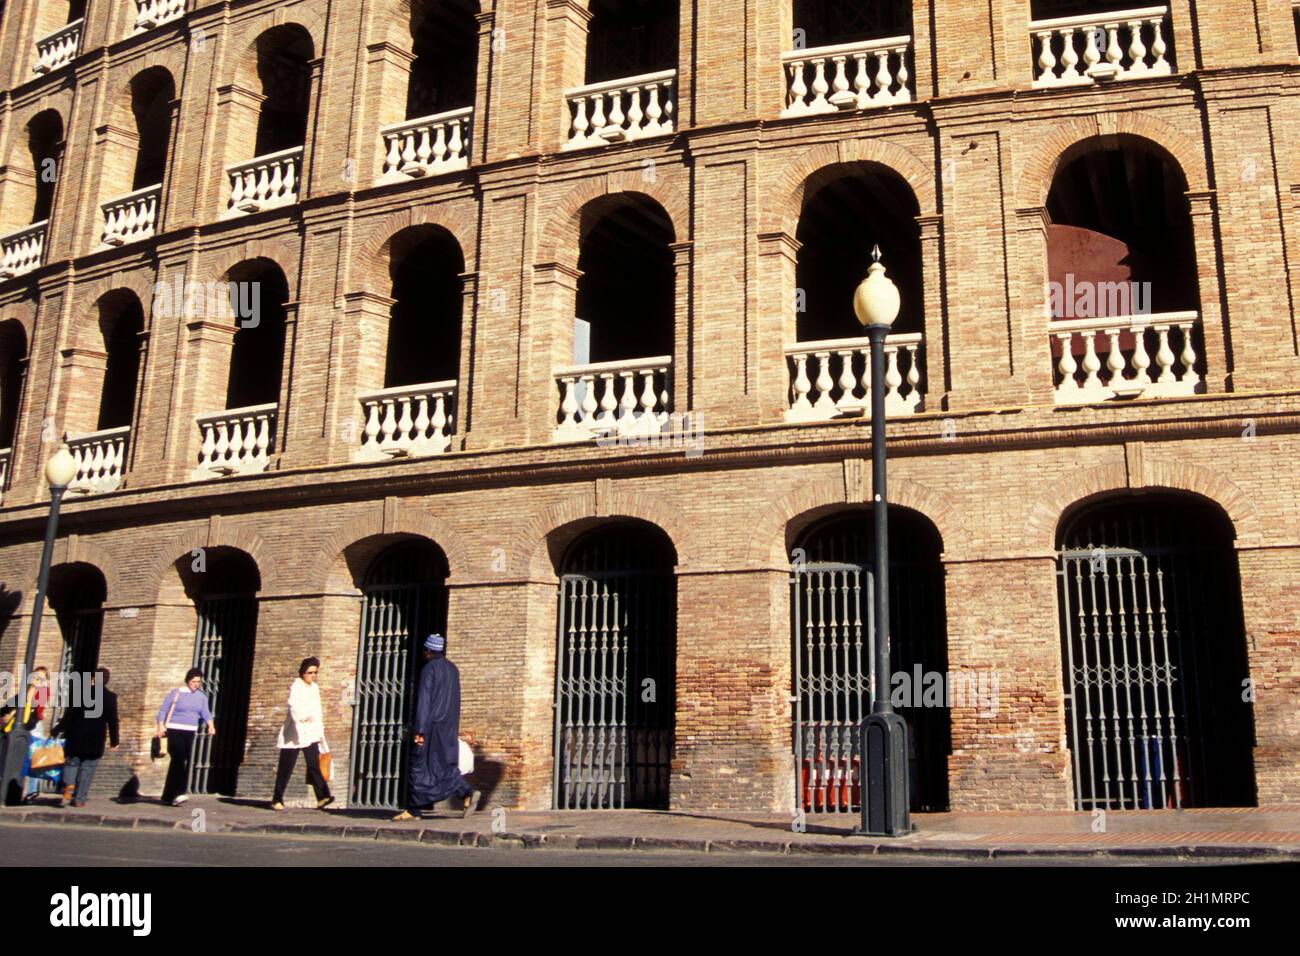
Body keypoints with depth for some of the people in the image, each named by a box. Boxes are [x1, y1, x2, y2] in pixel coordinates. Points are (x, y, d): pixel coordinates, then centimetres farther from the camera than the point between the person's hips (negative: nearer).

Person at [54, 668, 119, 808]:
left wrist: (59, 729, 8)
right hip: (96, 740, 0)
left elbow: (69, 714, -2)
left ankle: (69, 786, -14)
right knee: (87, 768, 5)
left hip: (76, 737, 0)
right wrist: (114, 741, 6)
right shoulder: (110, 697, -3)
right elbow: (113, 721, -1)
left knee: (72, 762, 13)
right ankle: (79, 799, 2)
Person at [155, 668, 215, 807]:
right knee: (179, 759, -19)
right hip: (174, 731, -5)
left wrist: (211, 725, -18)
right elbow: (163, 710, -4)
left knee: (185, 763, 5)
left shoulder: (201, 697, 10)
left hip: (190, 733, 5)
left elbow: (206, 713, 0)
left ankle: (168, 796, 15)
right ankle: (177, 794, -24)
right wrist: (161, 727, -18)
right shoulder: (176, 693, -2)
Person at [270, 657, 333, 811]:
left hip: (311, 734, 5)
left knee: (314, 765, -7)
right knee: (286, 768, 1)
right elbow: (294, 705, -25)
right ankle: (277, 800, 12)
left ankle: (322, 797, -17)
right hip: (294, 733, -5)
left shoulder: (315, 688, 14)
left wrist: (320, 731, 21)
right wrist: (302, 717, -43)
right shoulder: (296, 687, -8)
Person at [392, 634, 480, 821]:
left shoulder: (429, 668, -11)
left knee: (419, 767, 1)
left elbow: (423, 700, -17)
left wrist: (418, 730, -18)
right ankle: (468, 793, -10)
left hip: (430, 727, -7)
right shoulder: (453, 669, 13)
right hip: (449, 728, 7)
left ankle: (412, 810, 5)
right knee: (445, 767, 9)